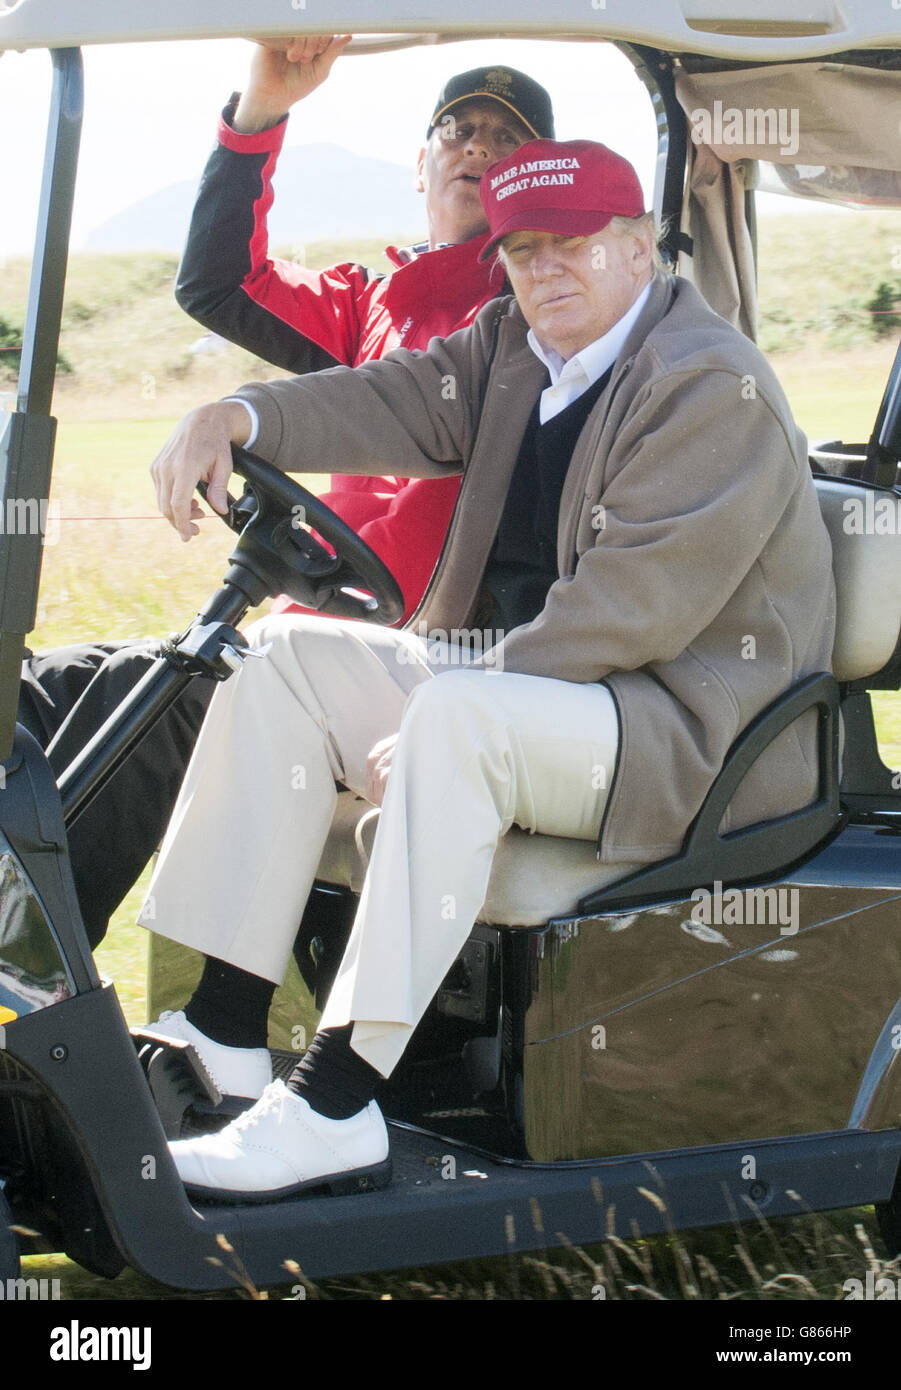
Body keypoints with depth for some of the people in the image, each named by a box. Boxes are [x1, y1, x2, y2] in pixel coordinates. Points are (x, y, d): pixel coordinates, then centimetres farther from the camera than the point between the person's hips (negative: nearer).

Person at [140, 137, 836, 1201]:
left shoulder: (714, 390, -17)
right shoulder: (515, 346, 12)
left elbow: (623, 611, -24)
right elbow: (392, 403, 1)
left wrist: (428, 729, -25)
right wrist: (240, 417, -20)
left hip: (694, 738, -10)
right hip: (526, 679, 10)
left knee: (457, 715, -35)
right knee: (288, 657, 1)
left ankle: (334, 1107, -38)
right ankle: (224, 1034, -7)